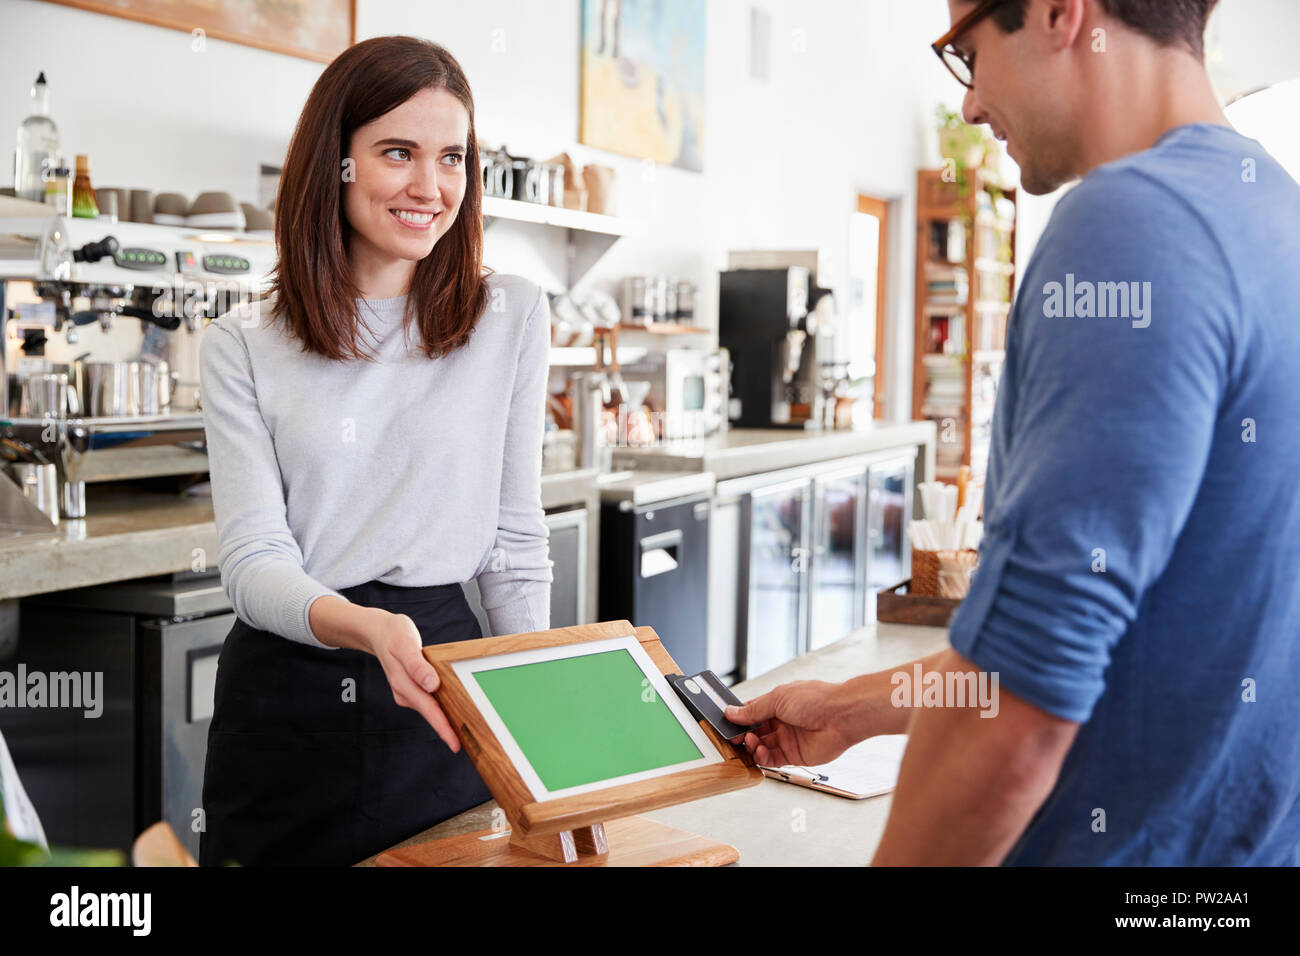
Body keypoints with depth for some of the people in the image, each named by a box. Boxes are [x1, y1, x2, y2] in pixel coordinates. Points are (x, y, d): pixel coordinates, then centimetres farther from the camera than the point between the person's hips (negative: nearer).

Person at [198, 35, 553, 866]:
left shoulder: (512, 319, 2)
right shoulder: (244, 347, 0)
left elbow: (515, 542, 6)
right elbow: (253, 560, -9)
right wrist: (366, 628, -28)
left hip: (441, 689, 1)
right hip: (286, 697, 0)